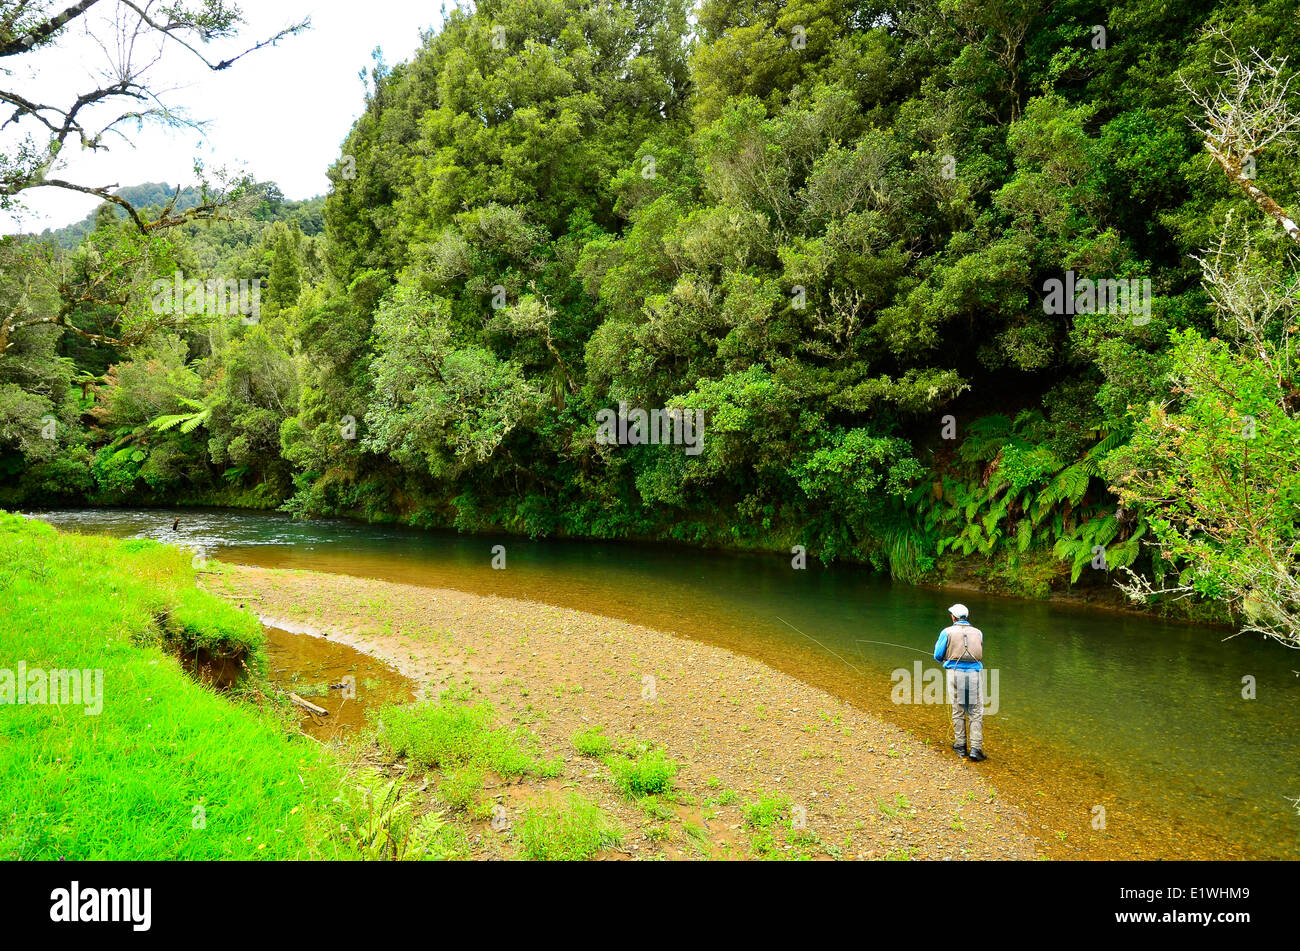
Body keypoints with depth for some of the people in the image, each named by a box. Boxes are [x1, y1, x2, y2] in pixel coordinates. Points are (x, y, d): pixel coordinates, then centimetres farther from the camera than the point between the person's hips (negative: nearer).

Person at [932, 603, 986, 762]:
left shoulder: (947, 632, 1)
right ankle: (976, 748, -1)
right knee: (976, 713, 5)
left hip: (955, 673, -1)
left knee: (958, 711, 11)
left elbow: (938, 656, 5)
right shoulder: (978, 632, 10)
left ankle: (960, 746, 17)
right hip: (974, 674, 1)